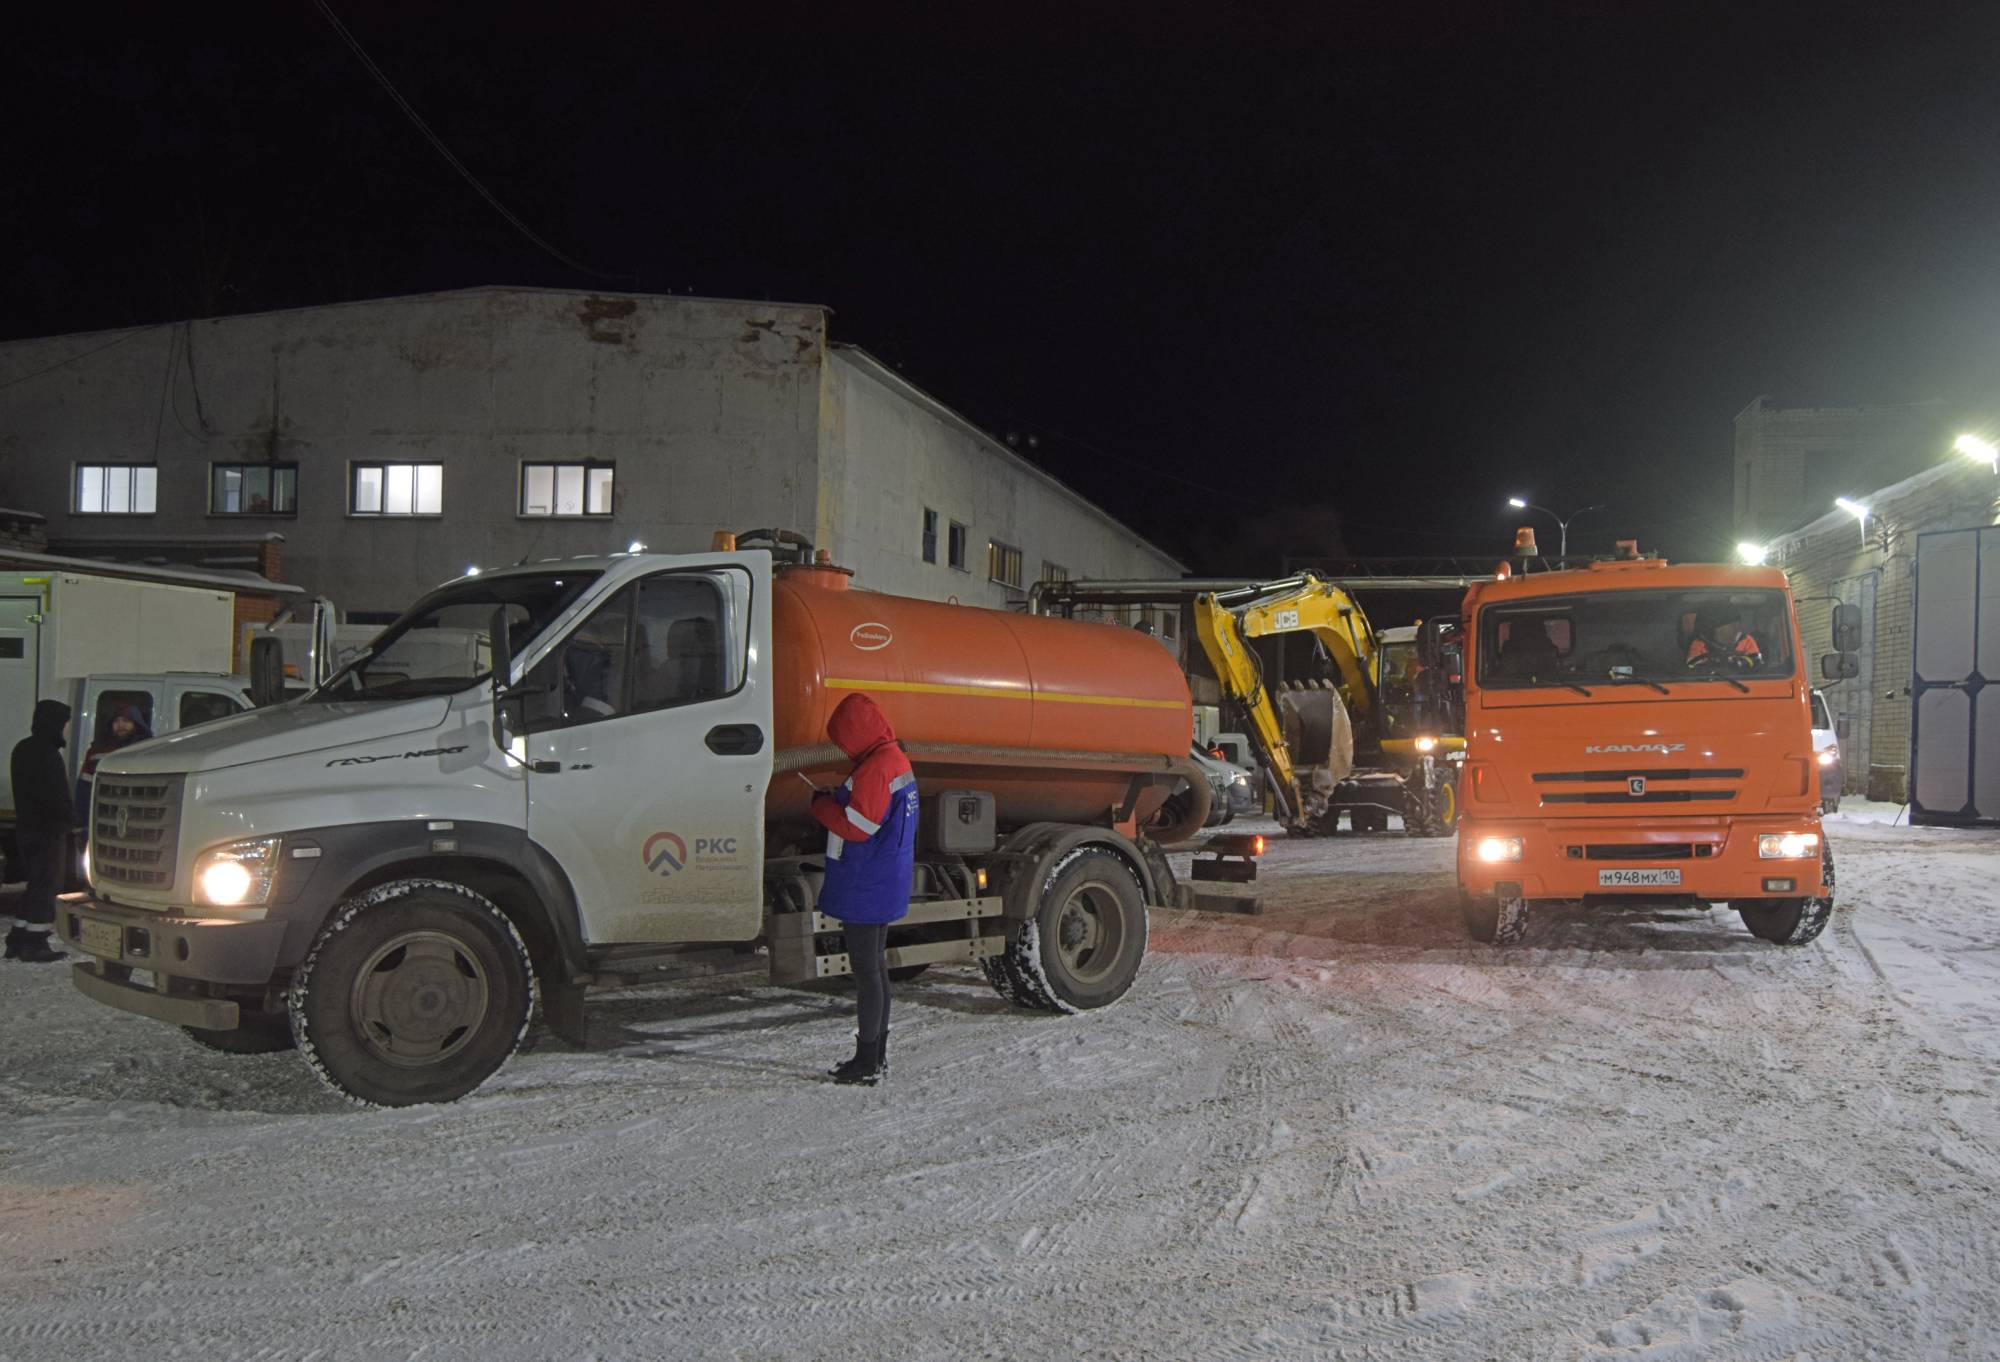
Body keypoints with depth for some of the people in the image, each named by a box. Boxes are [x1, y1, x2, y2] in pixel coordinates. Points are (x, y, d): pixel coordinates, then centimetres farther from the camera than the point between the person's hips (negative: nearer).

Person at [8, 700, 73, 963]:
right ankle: (35, 944, -2)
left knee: (35, 885, 16)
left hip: (26, 828, 9)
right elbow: (57, 796, -21)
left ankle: (17, 941, 17)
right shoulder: (48, 755, -19)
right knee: (46, 886, -3)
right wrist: (65, 821, -8)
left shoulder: (22, 749, 12)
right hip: (49, 830, -9)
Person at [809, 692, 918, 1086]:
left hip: (866, 890, -10)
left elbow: (857, 826, -22)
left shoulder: (874, 768, -20)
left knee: (867, 971, -4)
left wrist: (821, 803, -8)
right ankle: (876, 1056, 25)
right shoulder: (897, 760, 12)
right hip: (885, 887, 10)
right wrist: (837, 799, 9)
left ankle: (868, 1062, 2)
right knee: (876, 967, 16)